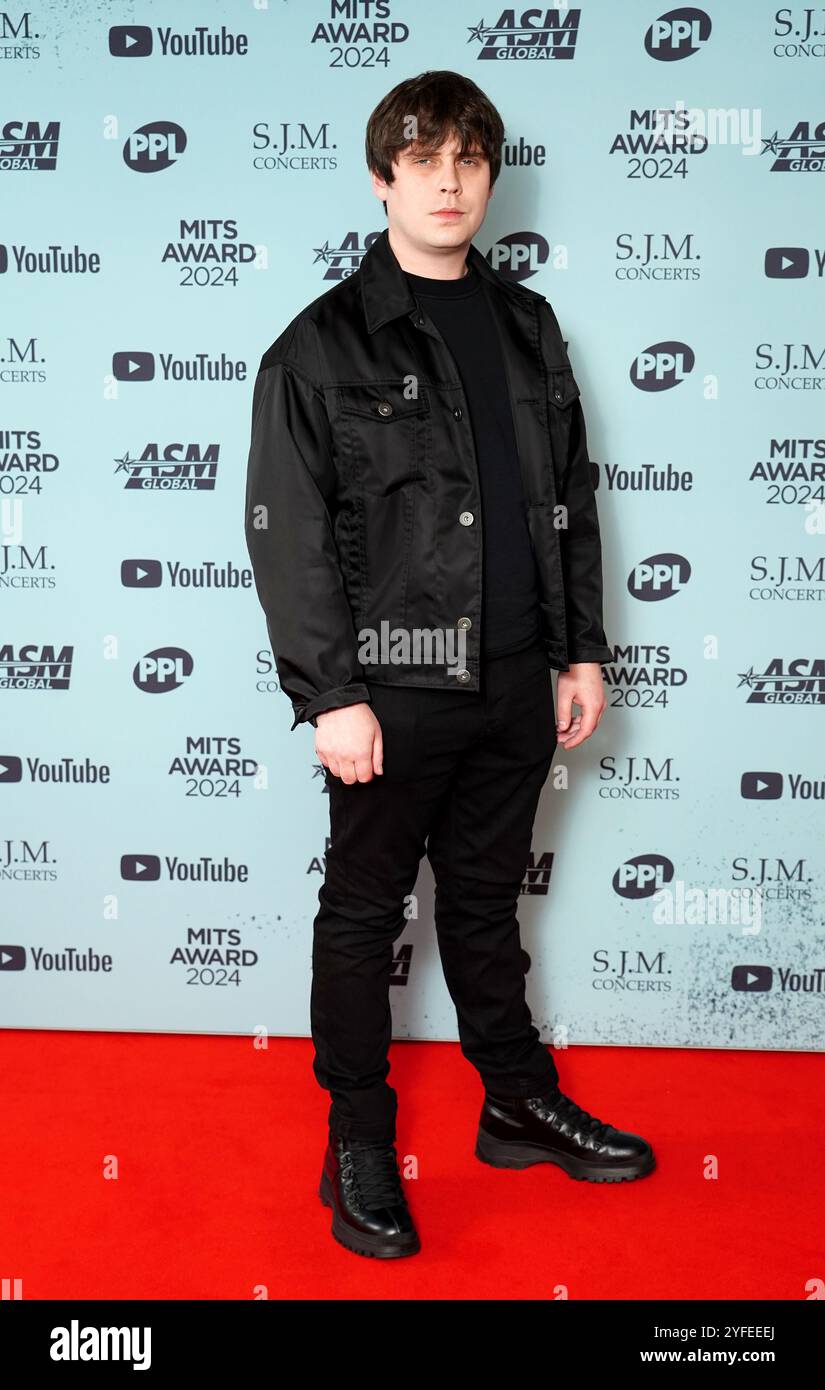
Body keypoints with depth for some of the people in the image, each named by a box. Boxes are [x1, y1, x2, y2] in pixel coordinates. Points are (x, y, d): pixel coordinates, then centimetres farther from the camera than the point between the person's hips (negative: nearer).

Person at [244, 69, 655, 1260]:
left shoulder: (526, 326, 11)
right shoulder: (324, 343, -5)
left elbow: (570, 500, 14)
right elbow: (287, 533, -9)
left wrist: (582, 650, 9)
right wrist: (330, 694, -14)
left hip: (514, 684, 5)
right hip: (395, 690, -4)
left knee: (487, 900, 19)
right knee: (364, 914, 8)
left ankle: (521, 1103, 35)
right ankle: (358, 1142, 25)